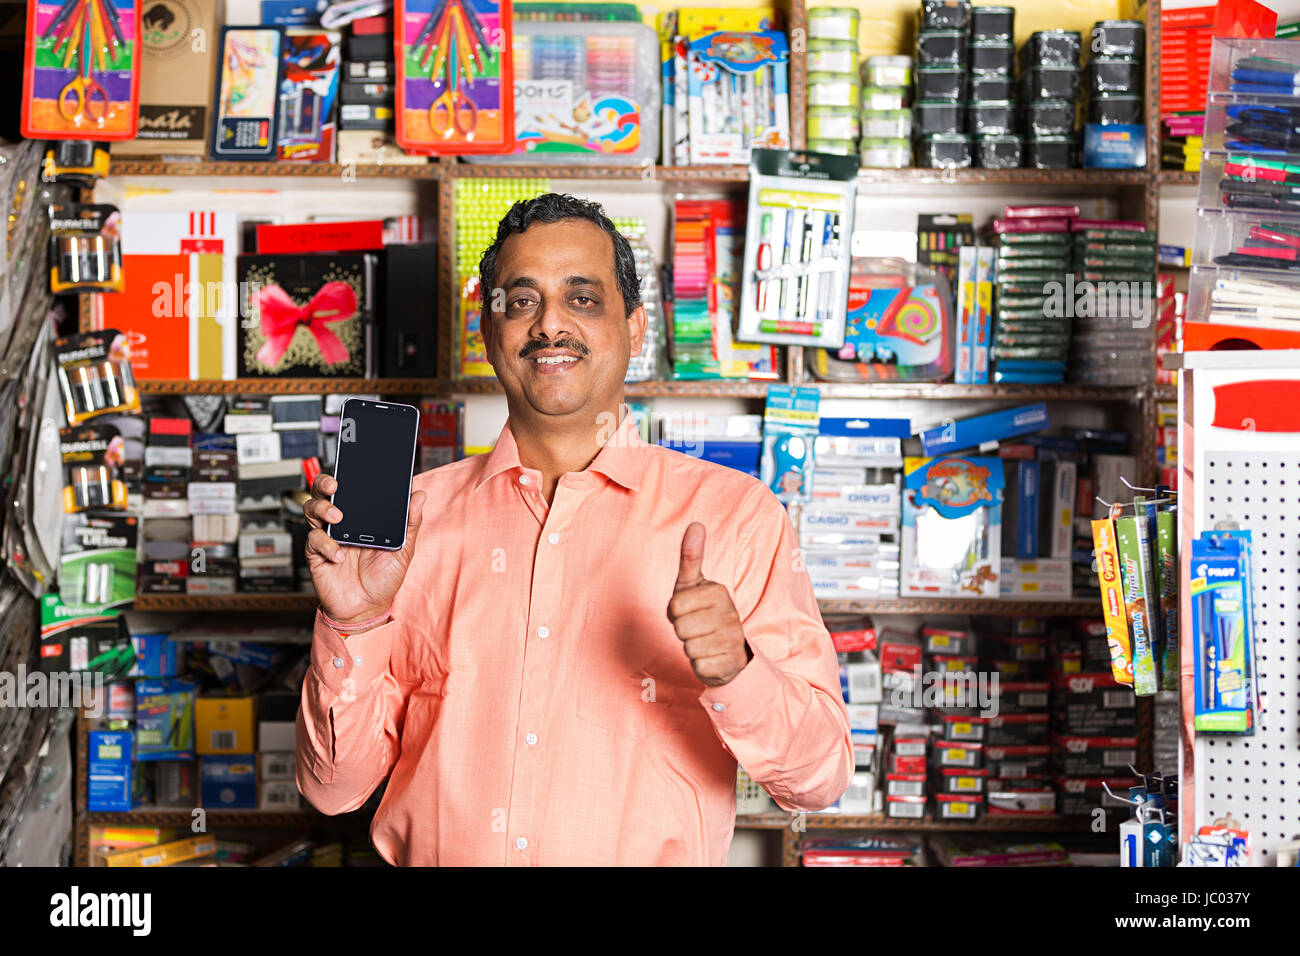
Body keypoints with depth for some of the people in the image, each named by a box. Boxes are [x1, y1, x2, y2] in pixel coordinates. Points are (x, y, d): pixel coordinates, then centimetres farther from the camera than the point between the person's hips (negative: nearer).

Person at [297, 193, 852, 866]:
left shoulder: (734, 514, 2)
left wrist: (734, 672, -21)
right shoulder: (415, 514, 8)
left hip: (649, 856, -1)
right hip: (439, 856, 2)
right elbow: (335, 786, 7)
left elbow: (819, 779, -4)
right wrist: (353, 625, -9)